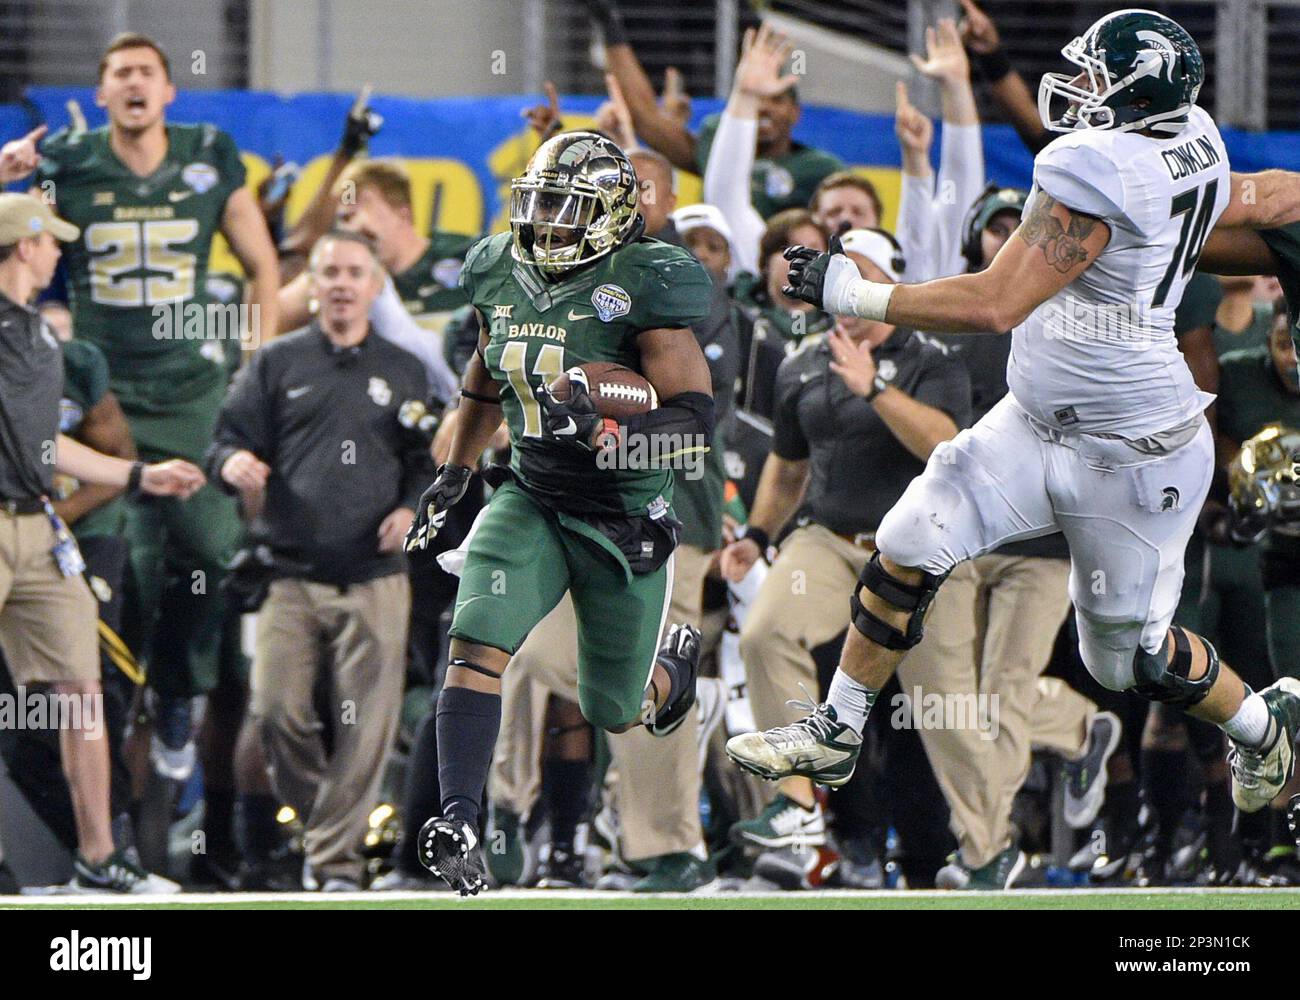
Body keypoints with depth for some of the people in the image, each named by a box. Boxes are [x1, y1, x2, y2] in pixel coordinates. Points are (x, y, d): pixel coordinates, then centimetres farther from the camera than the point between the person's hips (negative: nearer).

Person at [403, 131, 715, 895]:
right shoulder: (503, 277, 1)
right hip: (531, 504, 4)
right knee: (478, 639, -22)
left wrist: (605, 435, -38)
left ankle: (676, 662, 47)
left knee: (614, 713, 11)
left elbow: (695, 420, -23)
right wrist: (455, 473, 26)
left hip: (628, 517, -4)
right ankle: (459, 823, -24)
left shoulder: (642, 288, -18)